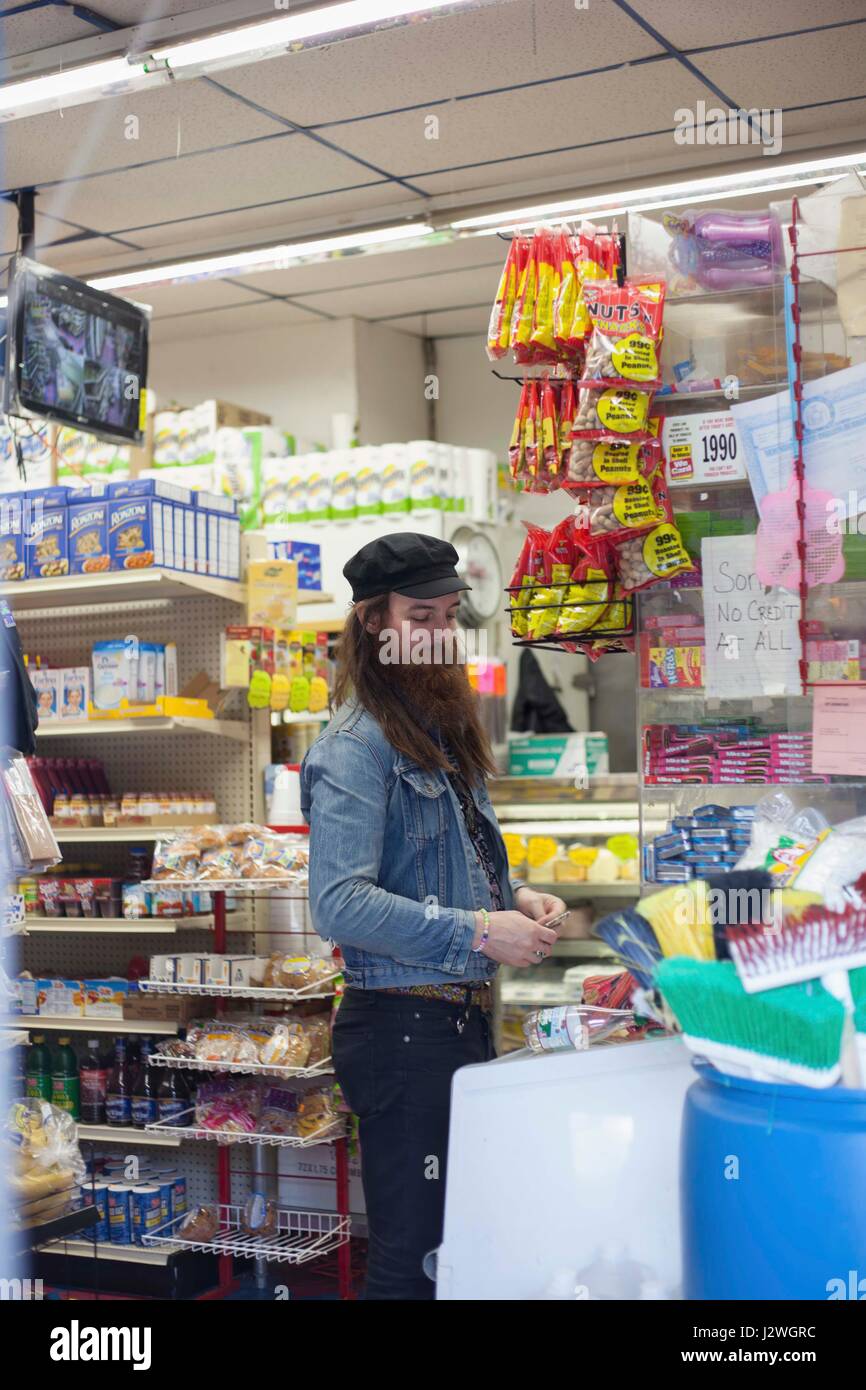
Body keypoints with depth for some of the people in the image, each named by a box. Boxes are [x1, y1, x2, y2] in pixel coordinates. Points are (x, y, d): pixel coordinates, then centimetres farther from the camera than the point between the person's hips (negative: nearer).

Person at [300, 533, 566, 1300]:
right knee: (413, 1255, -2)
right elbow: (341, 905, -24)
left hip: (465, 1017, 9)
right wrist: (477, 933, -24)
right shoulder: (356, 746, -14)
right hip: (402, 1024, -9)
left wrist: (515, 896, 6)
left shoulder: (442, 732, 14)